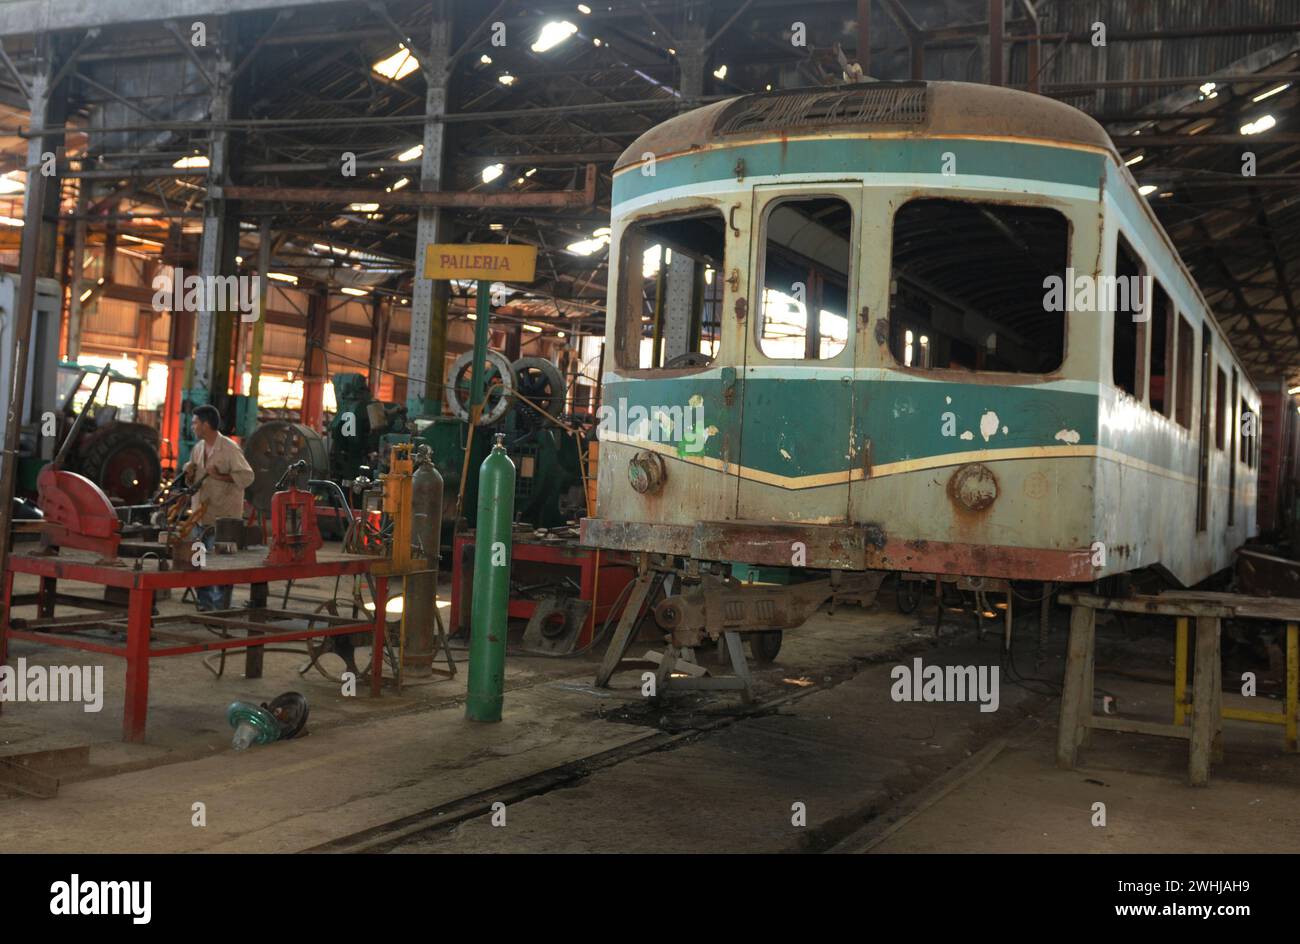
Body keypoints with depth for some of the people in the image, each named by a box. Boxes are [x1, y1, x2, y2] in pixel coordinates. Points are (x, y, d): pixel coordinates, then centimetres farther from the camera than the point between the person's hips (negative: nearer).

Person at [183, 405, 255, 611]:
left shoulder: (230, 448, -10)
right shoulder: (198, 448, 12)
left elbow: (247, 476, -15)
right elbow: (191, 481, 24)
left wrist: (220, 476, -23)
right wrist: (189, 474, 1)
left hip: (223, 518, -8)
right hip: (201, 515, 8)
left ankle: (221, 608, 3)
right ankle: (205, 607, 23)